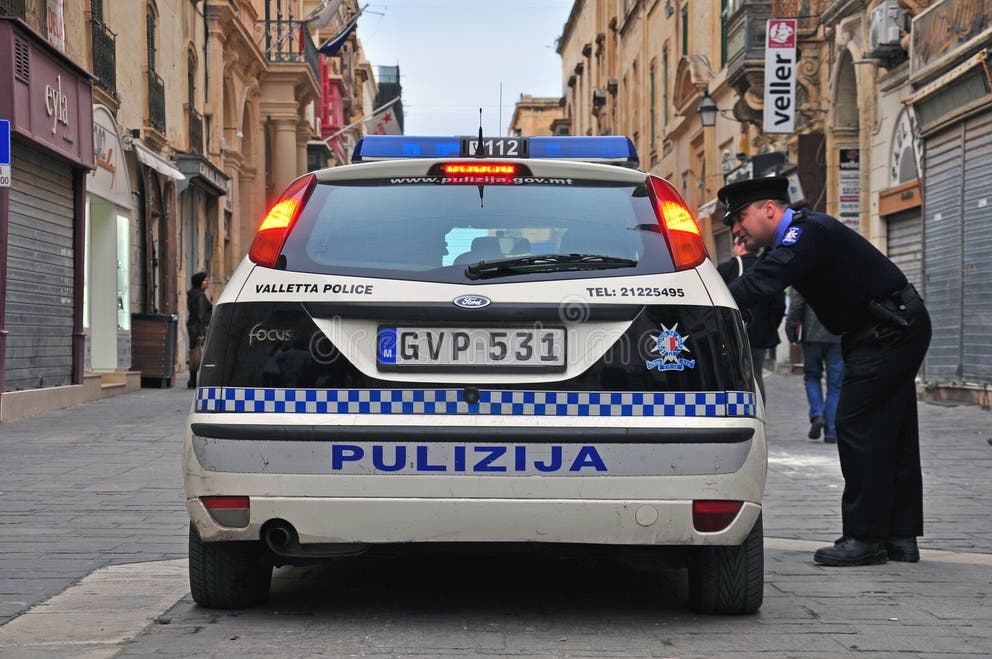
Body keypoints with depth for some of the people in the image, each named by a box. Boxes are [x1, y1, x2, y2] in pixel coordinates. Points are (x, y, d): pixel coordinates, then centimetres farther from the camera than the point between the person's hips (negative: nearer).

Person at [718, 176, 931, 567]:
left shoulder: (808, 233, -20)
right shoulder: (797, 236, 12)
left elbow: (758, 285, -31)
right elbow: (758, 281, 7)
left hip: (891, 330, -10)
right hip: (893, 330, 10)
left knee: (858, 427, -9)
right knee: (890, 434, 11)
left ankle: (865, 538, -6)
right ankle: (899, 537, 16)